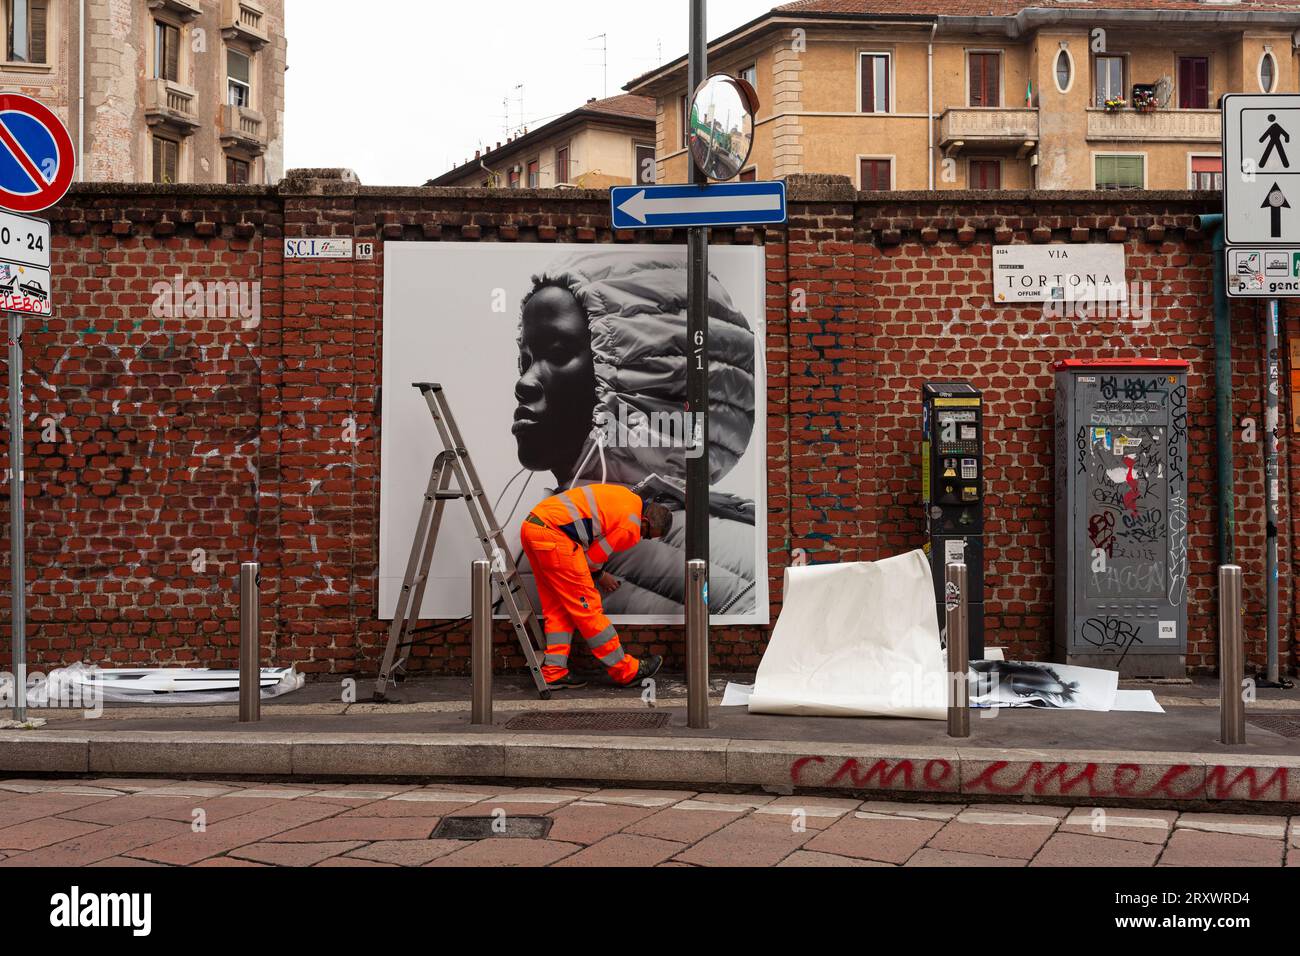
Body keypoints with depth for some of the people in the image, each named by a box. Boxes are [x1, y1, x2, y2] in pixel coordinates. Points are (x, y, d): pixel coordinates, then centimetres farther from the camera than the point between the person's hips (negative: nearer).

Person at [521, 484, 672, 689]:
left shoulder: (629, 499, 20)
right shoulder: (631, 528, -7)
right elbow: (592, 558, 0)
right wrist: (600, 576, 22)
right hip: (552, 536, -10)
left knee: (557, 609, 14)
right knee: (586, 606, -1)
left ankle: (554, 672, 11)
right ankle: (626, 671, 7)